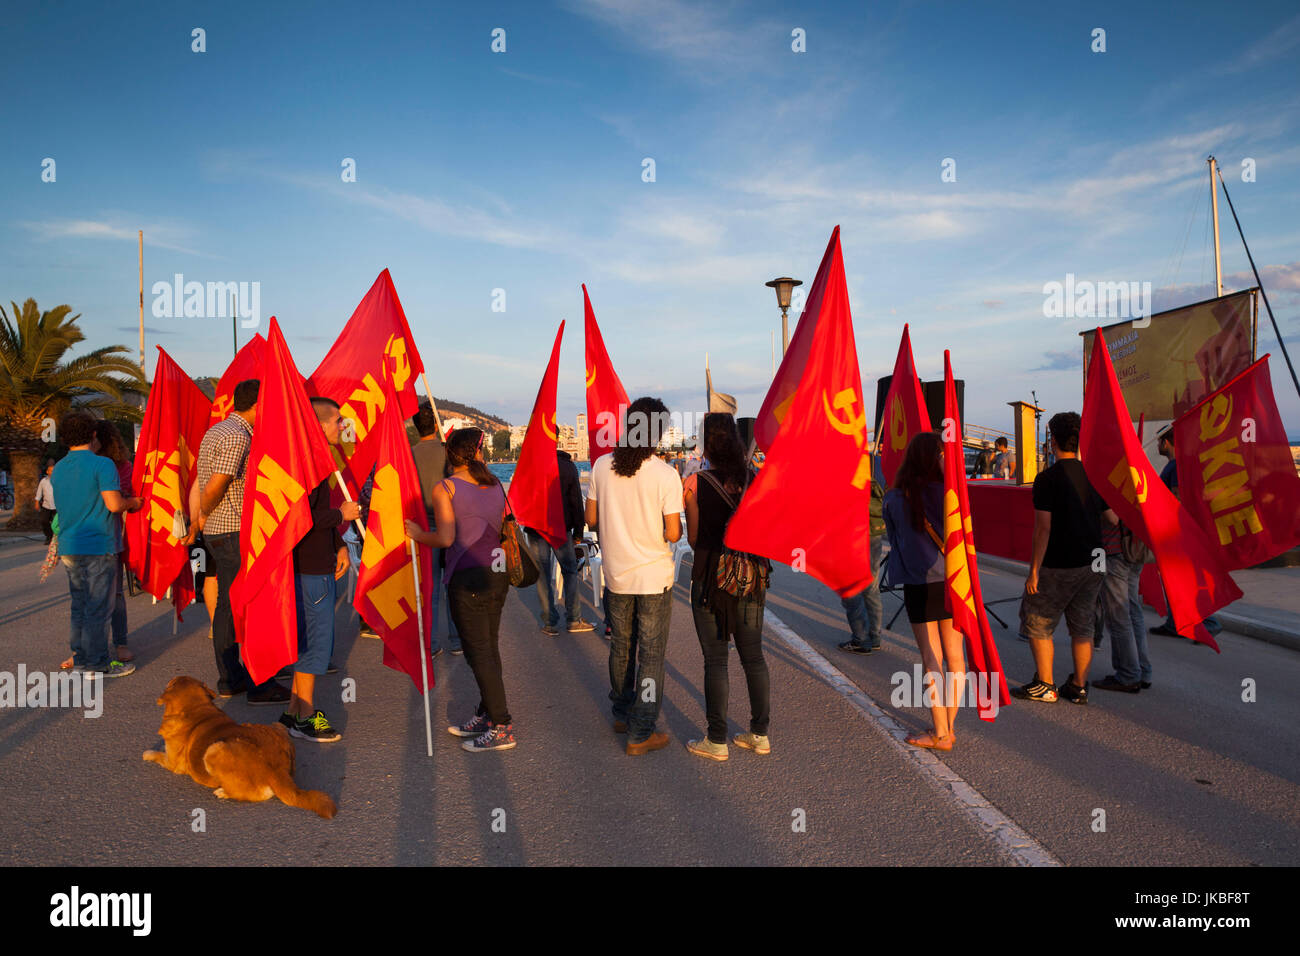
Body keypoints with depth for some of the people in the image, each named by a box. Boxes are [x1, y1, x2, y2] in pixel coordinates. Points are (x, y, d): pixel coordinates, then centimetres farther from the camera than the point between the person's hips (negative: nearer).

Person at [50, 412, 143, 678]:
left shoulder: (58, 470, 12)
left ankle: (81, 660, 21)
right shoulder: (102, 464, -11)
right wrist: (132, 502, 2)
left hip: (68, 547, 7)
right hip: (97, 547, -7)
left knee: (79, 607, 14)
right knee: (98, 608, -2)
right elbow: (114, 504, -19)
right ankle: (97, 664, 2)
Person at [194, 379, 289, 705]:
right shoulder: (237, 436, -17)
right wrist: (204, 515, -5)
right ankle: (259, 684, -2)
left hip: (217, 532, 10)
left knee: (228, 605, 13)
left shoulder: (216, 431, 16)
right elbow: (215, 486, -21)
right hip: (235, 533, -10)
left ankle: (230, 679, 21)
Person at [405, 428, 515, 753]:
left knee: (478, 652, -1)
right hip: (497, 571, 7)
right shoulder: (495, 485, 10)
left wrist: (418, 534, 6)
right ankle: (486, 715, 26)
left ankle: (502, 727, 1)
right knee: (489, 647, 15)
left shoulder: (445, 488, -5)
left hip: (468, 577, -6)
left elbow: (445, 538, -13)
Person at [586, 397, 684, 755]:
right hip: (654, 577, -4)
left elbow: (591, 519, 2)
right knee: (651, 653, 6)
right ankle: (640, 734, 11)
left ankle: (622, 714, 36)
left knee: (621, 645, 20)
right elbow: (673, 534, -16)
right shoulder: (665, 474, -15)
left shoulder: (602, 466, -4)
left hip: (615, 574, 4)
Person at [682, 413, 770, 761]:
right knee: (753, 657, 14)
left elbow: (694, 539, -5)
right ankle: (760, 734, 22)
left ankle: (717, 741, 11)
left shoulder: (696, 483, -11)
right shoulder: (756, 480, -1)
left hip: (711, 580, -4)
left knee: (715, 660, 4)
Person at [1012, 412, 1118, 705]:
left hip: (1059, 567, -6)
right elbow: (1114, 519, 8)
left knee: (1038, 624, 8)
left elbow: (1043, 529, -17)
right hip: (1092, 563, 6)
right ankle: (1079, 687, 20)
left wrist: (1034, 569, -12)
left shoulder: (1047, 479, -15)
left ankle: (1044, 687, 12)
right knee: (1082, 626, 14)